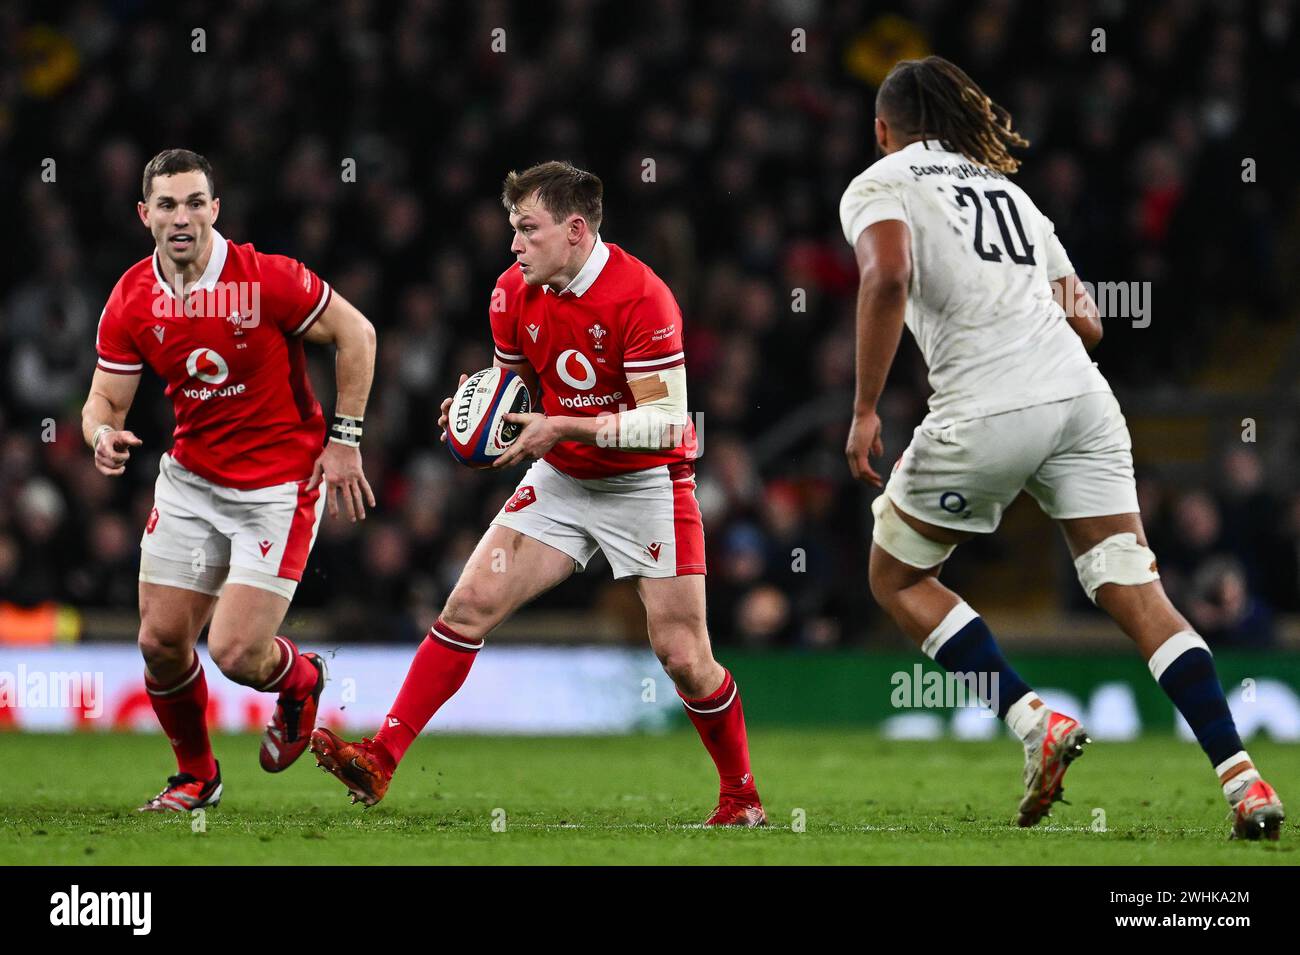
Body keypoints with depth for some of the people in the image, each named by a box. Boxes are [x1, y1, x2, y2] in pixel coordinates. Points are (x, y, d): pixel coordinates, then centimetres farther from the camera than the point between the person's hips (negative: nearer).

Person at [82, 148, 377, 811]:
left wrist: (344, 439, -8)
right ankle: (196, 775, 26)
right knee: (160, 642, 1)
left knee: (234, 652, -12)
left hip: (280, 484, -5)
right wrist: (104, 434, -24)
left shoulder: (267, 279, -19)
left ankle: (299, 680, 25)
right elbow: (105, 399, 0)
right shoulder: (131, 299, -6)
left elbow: (355, 334, -8)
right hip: (190, 480, 5)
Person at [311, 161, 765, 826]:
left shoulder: (641, 297, -23)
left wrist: (566, 428, -30)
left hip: (646, 485, -5)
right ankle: (380, 760, -11)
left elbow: (666, 419, -25)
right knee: (470, 602, -9)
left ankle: (741, 797, 14)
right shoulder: (514, 293, -4)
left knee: (683, 657, -7)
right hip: (561, 479, 5)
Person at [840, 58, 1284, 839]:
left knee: (898, 578, 16)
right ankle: (1243, 781, -12)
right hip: (1080, 394, 5)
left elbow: (887, 276, -15)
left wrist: (864, 410, -12)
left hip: (986, 412, -5)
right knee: (1135, 590, 2)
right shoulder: (1005, 186, 26)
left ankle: (1036, 724, 0)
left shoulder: (878, 186, 8)